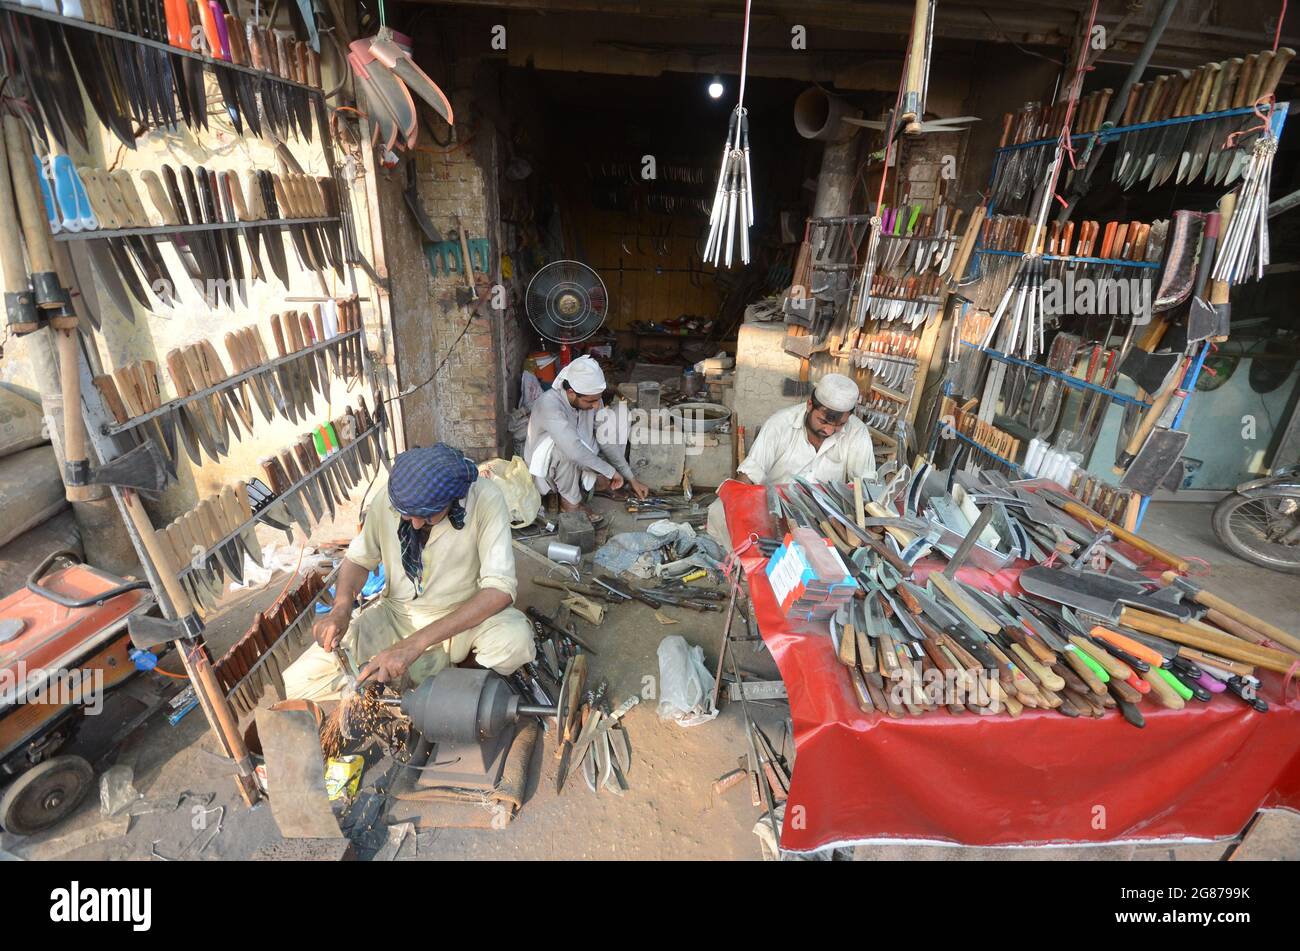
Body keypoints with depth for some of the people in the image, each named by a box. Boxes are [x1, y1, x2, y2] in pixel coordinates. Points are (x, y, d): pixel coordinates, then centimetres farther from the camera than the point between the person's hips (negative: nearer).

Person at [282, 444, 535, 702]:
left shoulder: (485, 498, -27)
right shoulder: (388, 492, -16)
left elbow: (500, 588, -32)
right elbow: (359, 558, 2)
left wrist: (417, 642, -35)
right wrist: (341, 607, -20)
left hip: (466, 615, -3)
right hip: (396, 613, 3)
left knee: (516, 638, -35)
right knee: (296, 683, -10)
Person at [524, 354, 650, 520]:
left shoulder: (591, 399, -12)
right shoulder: (549, 405, -33)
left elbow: (607, 441, -5)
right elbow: (574, 450, -43)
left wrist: (632, 479, -7)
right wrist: (610, 471, -32)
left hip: (576, 468, 6)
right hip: (547, 472, -6)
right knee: (565, 447, -35)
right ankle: (570, 502, -15)